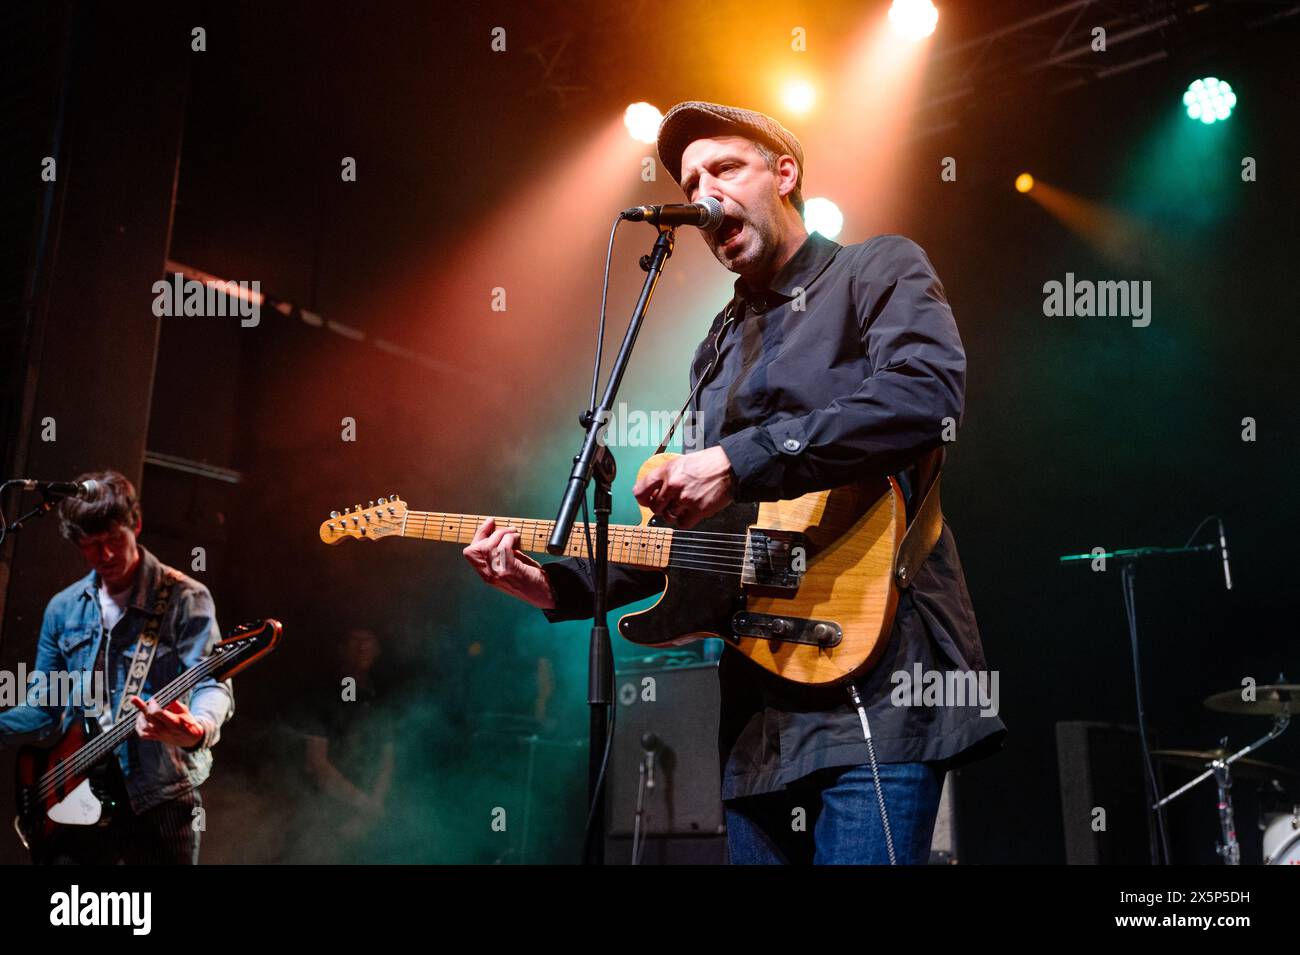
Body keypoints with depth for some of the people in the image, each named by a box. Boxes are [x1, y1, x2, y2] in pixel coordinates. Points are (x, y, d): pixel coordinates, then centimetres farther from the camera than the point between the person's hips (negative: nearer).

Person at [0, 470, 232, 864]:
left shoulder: (184, 598, -6)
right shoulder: (63, 609, 9)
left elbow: (212, 685, -16)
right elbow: (43, 708, 15)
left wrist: (197, 729, -38)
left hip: (160, 798, -4)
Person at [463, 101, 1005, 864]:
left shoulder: (879, 271, 2)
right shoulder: (719, 350, 21)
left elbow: (928, 395, -20)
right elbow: (695, 533, 22)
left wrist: (740, 461, -23)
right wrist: (560, 585, 9)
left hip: (880, 667, -7)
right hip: (763, 696, 7)